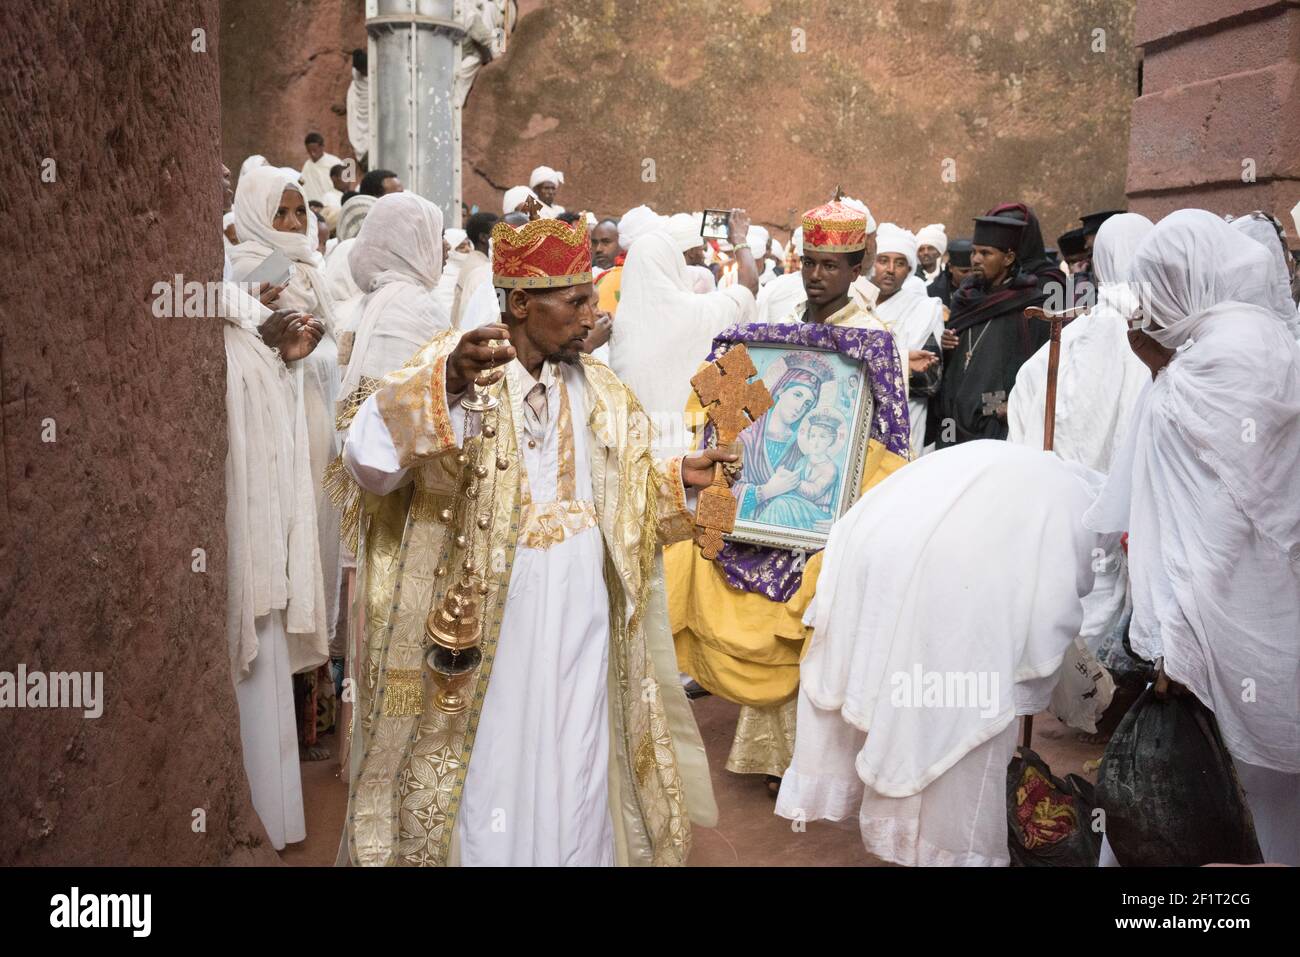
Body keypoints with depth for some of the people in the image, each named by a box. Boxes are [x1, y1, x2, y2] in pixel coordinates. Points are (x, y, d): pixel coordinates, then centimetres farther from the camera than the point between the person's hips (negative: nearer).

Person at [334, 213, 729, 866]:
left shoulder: (591, 387, 8)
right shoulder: (457, 360, -11)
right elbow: (370, 458, -28)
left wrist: (677, 476, 0)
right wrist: (447, 384, -43)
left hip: (580, 608, 5)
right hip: (492, 610, -5)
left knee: (573, 756, 14)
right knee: (493, 760, 5)